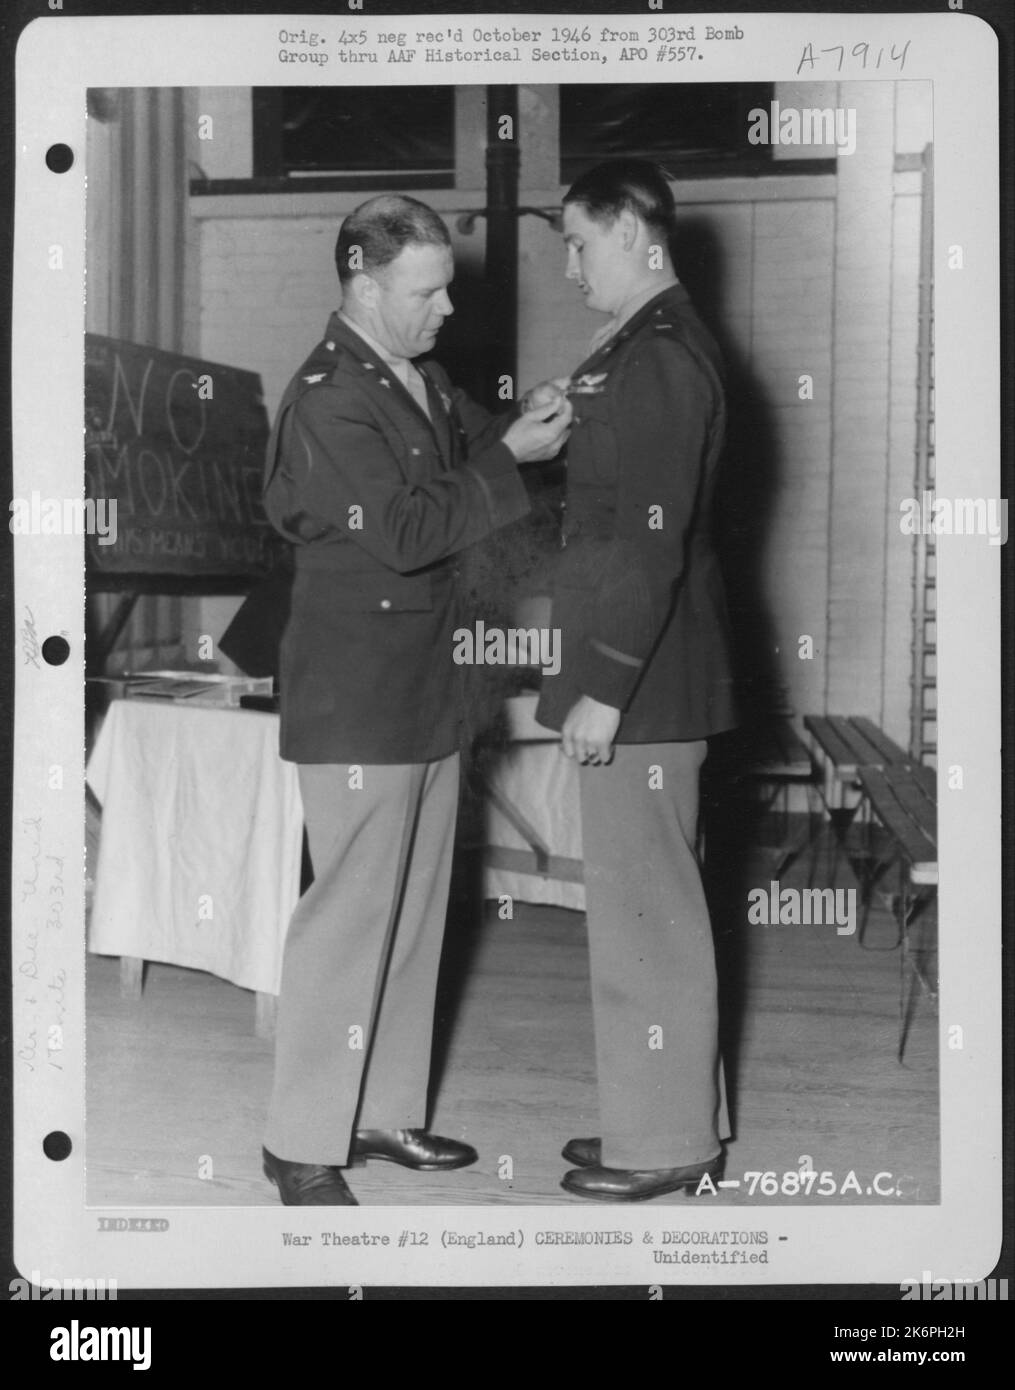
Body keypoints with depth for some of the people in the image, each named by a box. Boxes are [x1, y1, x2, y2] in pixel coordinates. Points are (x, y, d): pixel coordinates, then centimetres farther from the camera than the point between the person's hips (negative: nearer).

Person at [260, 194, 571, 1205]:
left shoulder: (423, 381, 12)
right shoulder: (327, 398, -16)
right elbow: (403, 532, -22)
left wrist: (531, 424, -1)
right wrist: (509, 457, -17)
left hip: (426, 692, 9)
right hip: (354, 701, -9)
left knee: (415, 909, 14)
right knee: (352, 912, -4)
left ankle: (384, 1111, 26)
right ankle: (302, 1142, 8)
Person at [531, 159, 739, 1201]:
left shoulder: (661, 360, -17)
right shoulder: (644, 348, 15)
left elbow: (653, 540, -22)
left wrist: (604, 689, -22)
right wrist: (560, 428, 8)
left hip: (642, 680, -10)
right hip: (640, 670, 10)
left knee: (644, 906, -1)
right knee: (647, 901, 17)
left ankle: (664, 1143, 12)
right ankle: (667, 1115, 30)